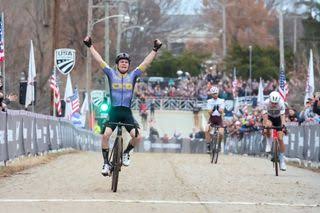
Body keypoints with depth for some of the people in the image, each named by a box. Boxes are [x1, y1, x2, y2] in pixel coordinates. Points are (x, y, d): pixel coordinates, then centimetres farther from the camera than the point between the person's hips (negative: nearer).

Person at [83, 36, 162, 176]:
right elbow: (99, 60, 4)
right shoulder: (111, 74, 6)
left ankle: (126, 153, 15)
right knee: (106, 135, -21)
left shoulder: (133, 75, 8)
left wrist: (155, 49, 0)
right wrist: (90, 46, 1)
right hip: (114, 111, -1)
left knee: (137, 136, -15)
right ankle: (106, 163, -7)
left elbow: (146, 62, 6)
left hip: (127, 112, 1)